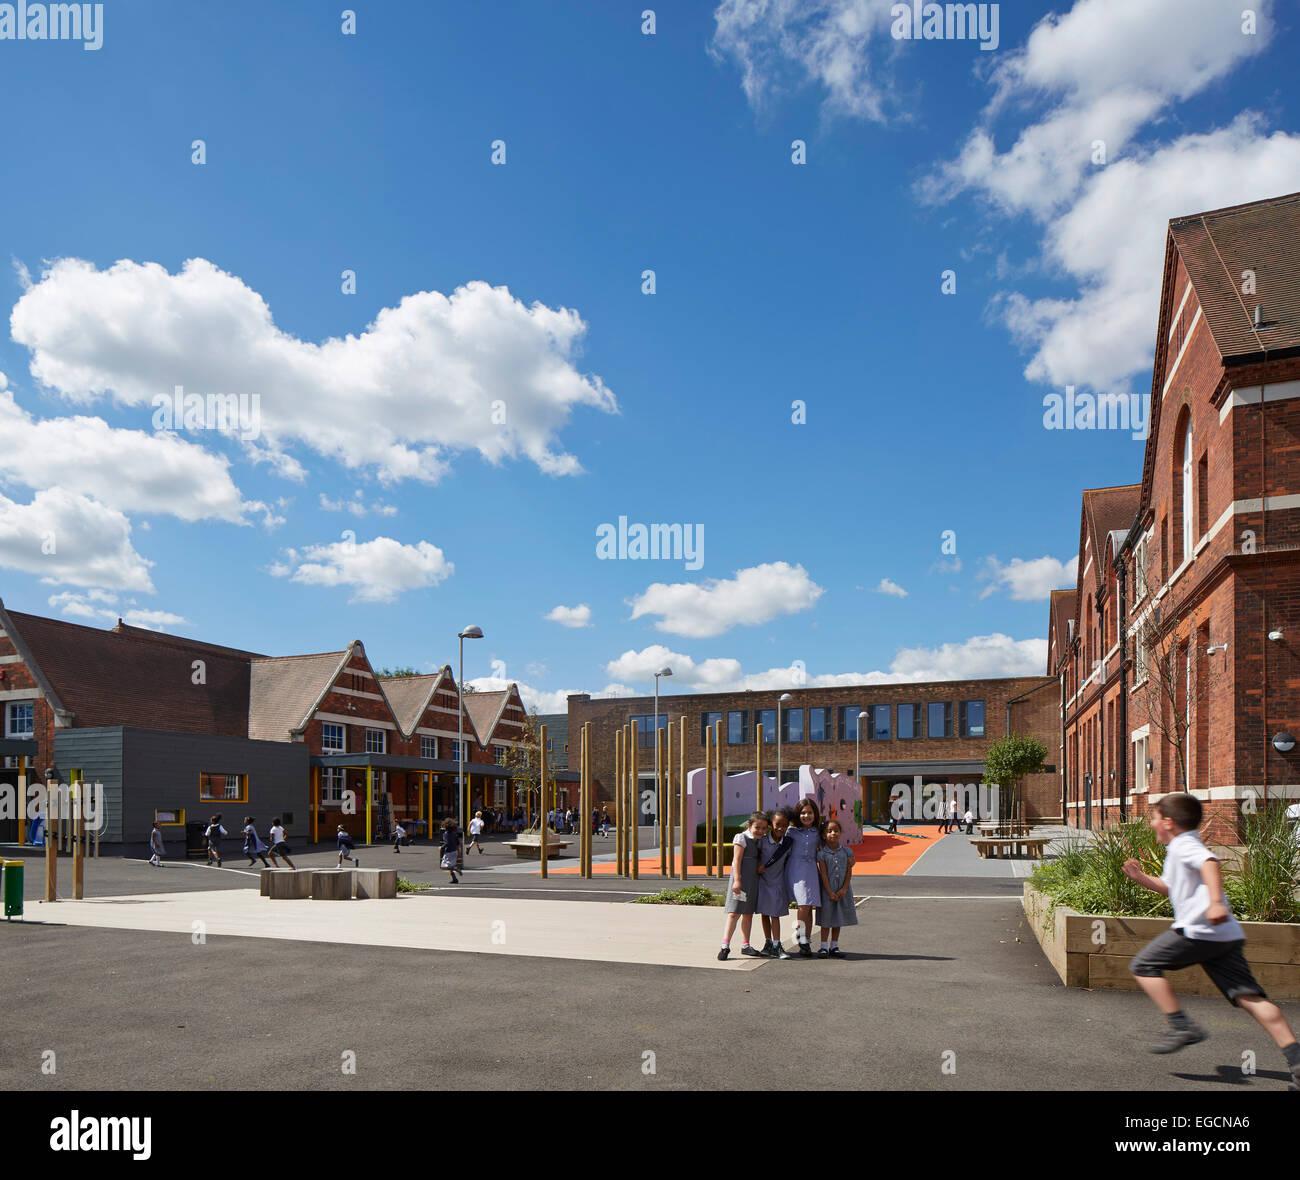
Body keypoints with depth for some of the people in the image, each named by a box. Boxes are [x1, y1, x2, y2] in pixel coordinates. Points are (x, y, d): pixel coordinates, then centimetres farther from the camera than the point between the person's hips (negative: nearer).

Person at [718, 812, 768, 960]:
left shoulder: (760, 841, 13)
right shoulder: (742, 838, -8)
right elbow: (737, 860, -14)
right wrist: (737, 880, -20)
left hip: (754, 880, 7)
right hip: (741, 879, -7)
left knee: (748, 913, 13)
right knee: (734, 913, -10)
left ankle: (745, 945, 22)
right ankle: (725, 946, -10)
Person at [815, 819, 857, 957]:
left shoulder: (846, 852, 2)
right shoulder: (822, 854, -6)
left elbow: (849, 872, -1)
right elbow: (823, 874, -9)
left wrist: (844, 889, -10)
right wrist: (830, 892, -14)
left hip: (842, 891, 3)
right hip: (827, 890, -3)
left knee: (838, 920, 10)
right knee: (826, 920, 1)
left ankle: (834, 946, 20)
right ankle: (823, 947, 9)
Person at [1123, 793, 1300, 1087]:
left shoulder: (1183, 845, -3)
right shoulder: (1182, 848, 27)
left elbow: (1209, 863, -26)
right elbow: (1172, 887, 42)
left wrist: (1215, 902, -38)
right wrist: (1141, 878, 33)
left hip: (1197, 930, -10)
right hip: (1228, 936, 10)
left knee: (1143, 965, 1)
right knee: (1249, 996, 1)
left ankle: (1181, 1026, -4)